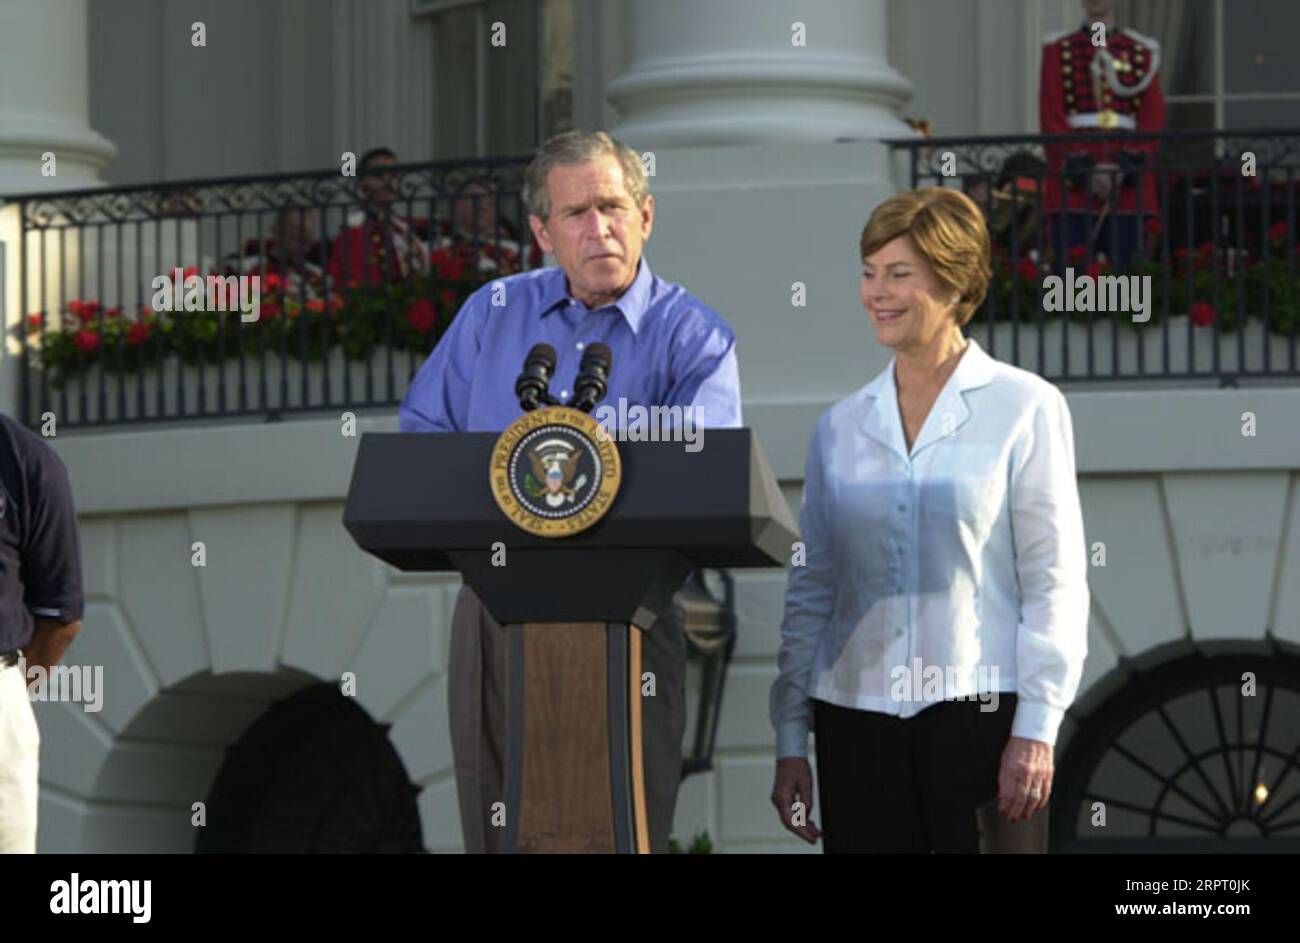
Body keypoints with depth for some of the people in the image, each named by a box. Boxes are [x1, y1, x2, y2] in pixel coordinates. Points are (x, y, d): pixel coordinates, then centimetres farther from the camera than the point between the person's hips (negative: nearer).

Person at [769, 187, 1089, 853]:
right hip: (857, 717, 4)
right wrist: (790, 742, 10)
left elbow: (1055, 581, -2)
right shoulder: (841, 426, 13)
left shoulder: (1026, 410, 1)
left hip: (981, 714, -4)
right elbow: (810, 590, 15)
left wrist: (1037, 728, -9)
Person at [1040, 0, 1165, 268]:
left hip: (1128, 188, 1)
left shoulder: (1143, 51, 12)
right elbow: (1051, 118, 2)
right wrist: (1086, 173, -10)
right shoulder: (1057, 49, 10)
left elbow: (1153, 120, 4)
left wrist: (1123, 172, -10)